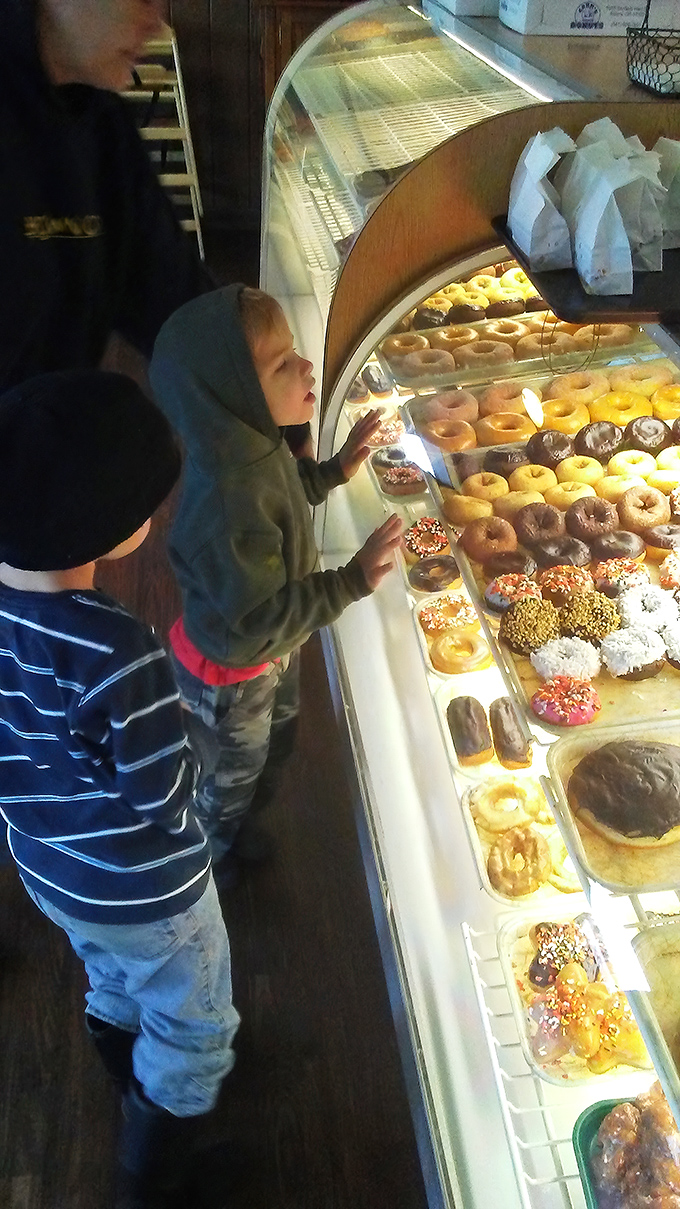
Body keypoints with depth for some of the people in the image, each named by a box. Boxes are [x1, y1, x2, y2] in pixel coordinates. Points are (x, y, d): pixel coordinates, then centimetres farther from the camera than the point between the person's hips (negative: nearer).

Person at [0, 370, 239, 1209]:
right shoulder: (117, 651, -37)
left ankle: (144, 1094, 64)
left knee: (114, 989, 36)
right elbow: (169, 799, -25)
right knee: (193, 1031, 24)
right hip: (141, 893, -7)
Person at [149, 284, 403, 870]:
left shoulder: (254, 442, -17)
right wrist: (353, 581, -38)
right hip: (233, 673, -8)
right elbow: (258, 620, -36)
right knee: (237, 766, 23)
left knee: (276, 729, 35)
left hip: (274, 648, 8)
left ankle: (247, 810, 68)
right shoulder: (226, 504, -44)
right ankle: (217, 845, 58)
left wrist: (336, 469, -7)